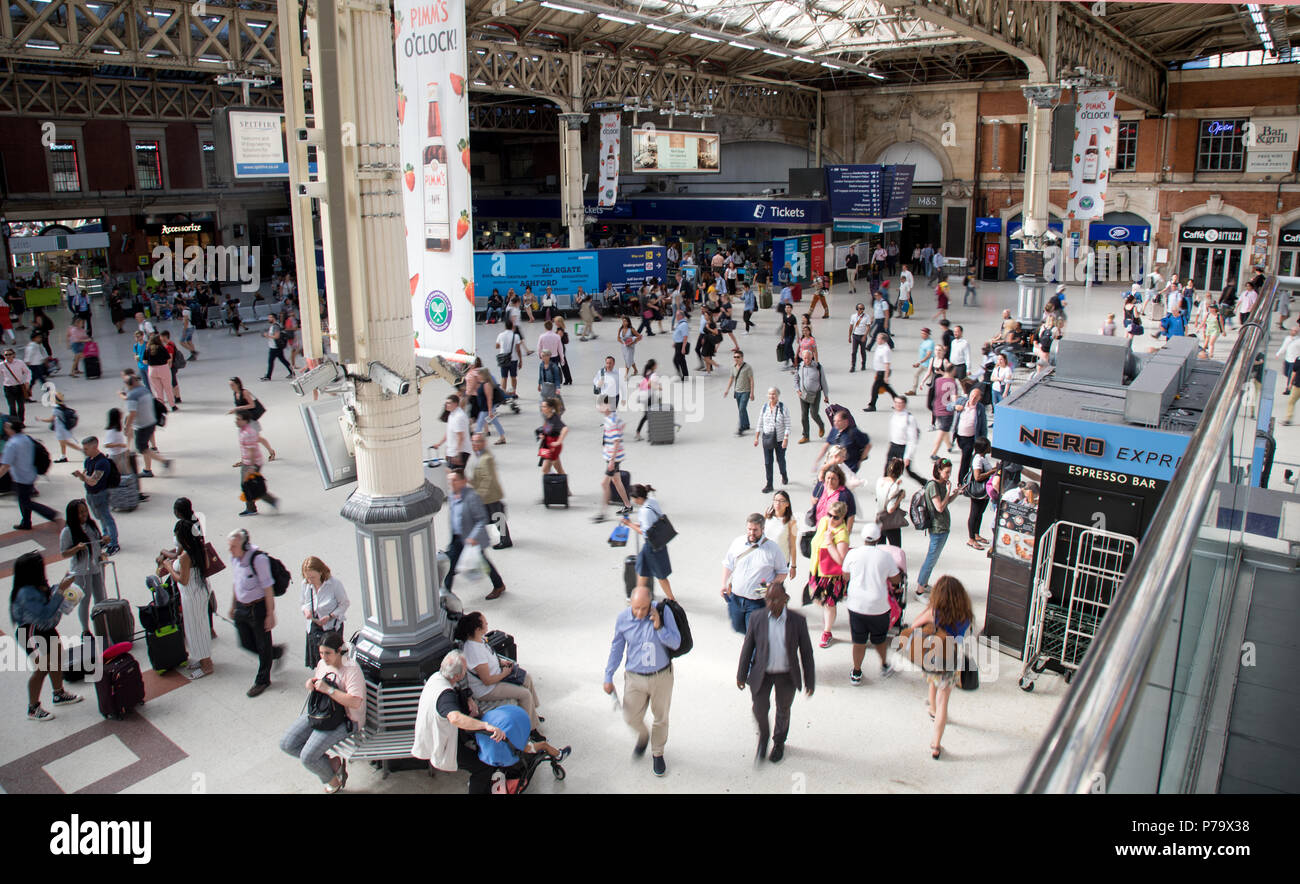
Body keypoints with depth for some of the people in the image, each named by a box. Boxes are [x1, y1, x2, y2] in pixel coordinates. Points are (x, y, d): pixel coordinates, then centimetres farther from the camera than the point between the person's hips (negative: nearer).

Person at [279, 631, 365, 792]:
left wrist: (328, 689, -28)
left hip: (344, 719, -9)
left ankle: (332, 779, 14)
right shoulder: (322, 663, 5)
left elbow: (355, 702, -30)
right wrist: (310, 684, -1)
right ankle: (331, 762, 8)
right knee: (286, 744, -2)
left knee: (307, 757, -18)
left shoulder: (351, 669, -20)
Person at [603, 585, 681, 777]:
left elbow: (676, 644, -14)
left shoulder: (663, 612, -18)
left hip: (662, 676, -1)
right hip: (634, 677, 1)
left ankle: (657, 754, 41)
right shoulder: (623, 618, -13)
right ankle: (643, 736, 46)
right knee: (631, 718, 10)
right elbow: (616, 648, 1)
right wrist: (608, 677, 4)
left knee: (661, 717, 15)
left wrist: (659, 627, -29)